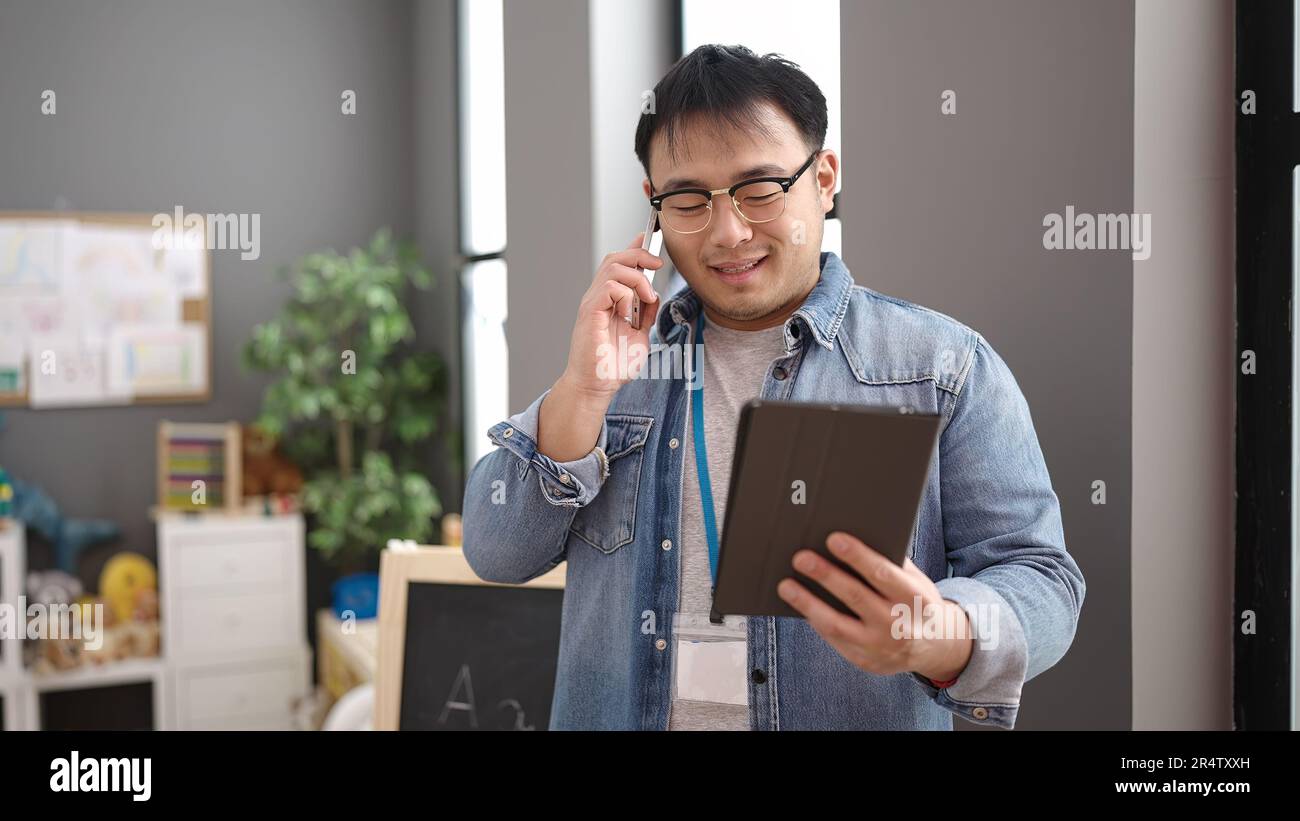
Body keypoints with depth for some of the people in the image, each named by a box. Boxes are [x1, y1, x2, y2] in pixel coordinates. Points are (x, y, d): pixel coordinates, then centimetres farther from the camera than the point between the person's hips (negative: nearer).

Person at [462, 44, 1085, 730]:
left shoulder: (946, 367, -1)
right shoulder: (616, 353, 8)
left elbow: (1039, 578, -4)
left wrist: (941, 638, -24)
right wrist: (586, 390, -11)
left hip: (868, 715, 0)